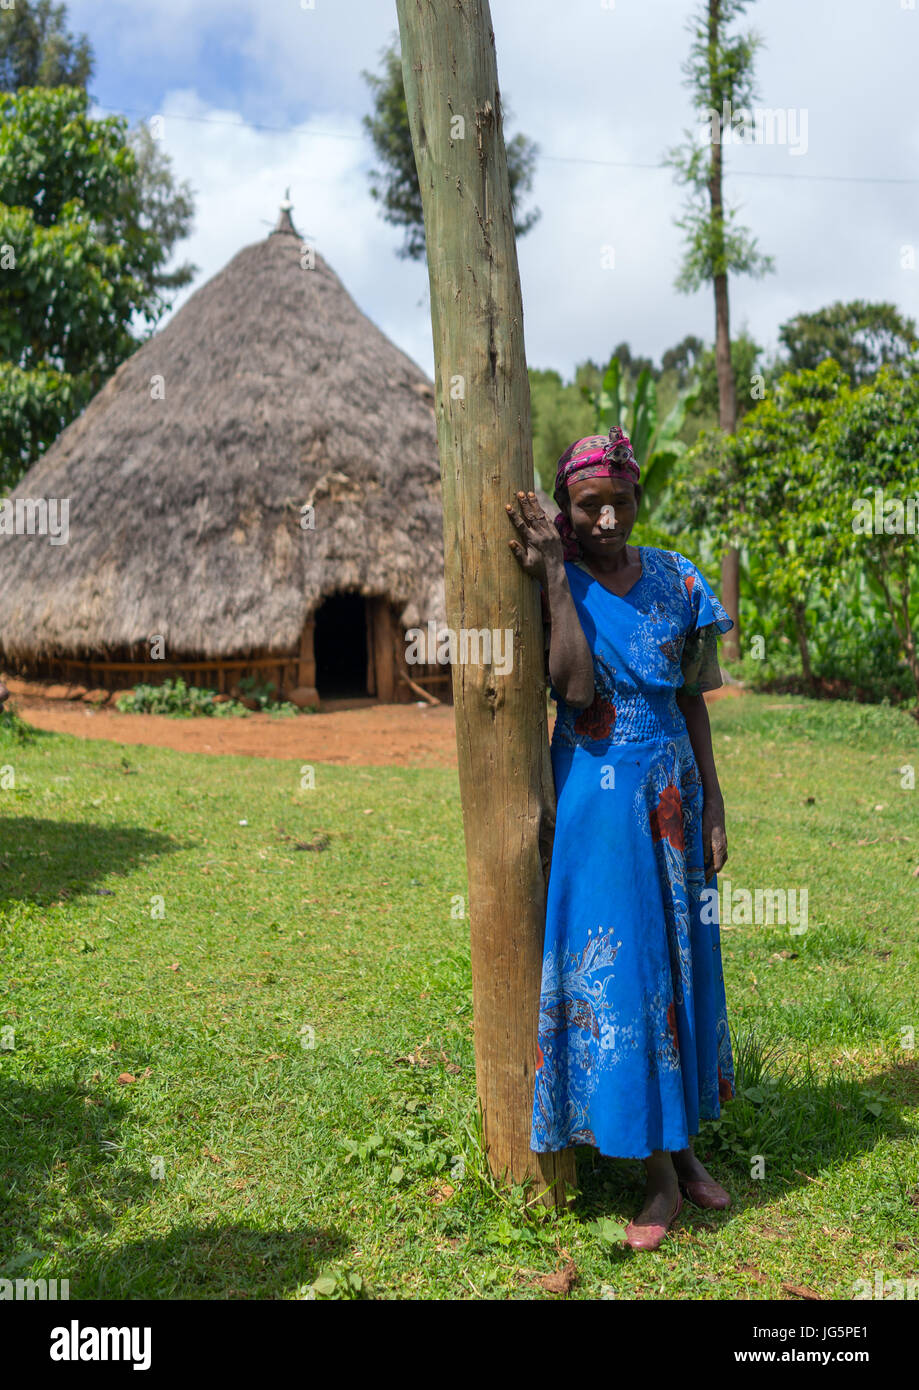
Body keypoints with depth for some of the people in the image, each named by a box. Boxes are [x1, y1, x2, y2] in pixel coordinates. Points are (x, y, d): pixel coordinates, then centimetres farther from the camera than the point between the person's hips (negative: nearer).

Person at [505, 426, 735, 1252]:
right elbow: (574, 687, -21)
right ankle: (660, 1175, 13)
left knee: (680, 965, 11)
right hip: (595, 800, -3)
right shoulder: (552, 581, -5)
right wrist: (556, 579, -20)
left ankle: (685, 1140, 30)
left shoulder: (676, 581, 4)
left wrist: (713, 807, 3)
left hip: (672, 796, 3)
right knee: (614, 971, -1)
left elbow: (692, 703, 7)